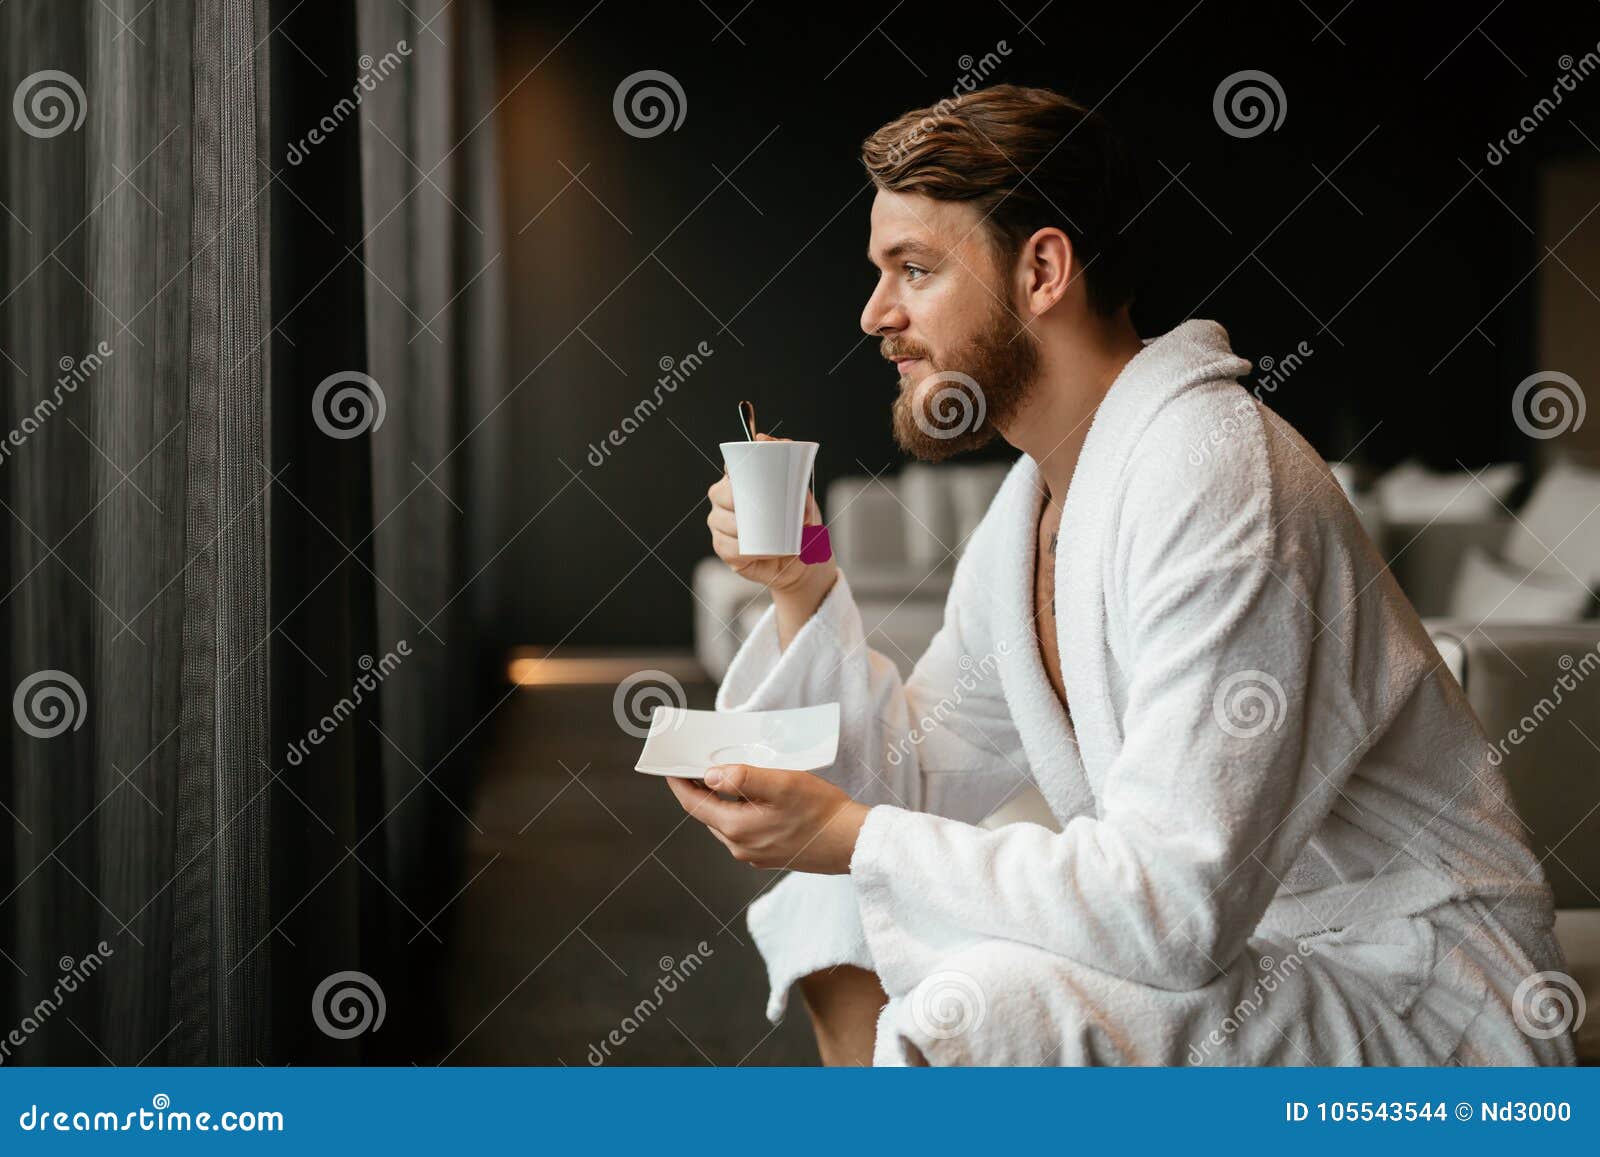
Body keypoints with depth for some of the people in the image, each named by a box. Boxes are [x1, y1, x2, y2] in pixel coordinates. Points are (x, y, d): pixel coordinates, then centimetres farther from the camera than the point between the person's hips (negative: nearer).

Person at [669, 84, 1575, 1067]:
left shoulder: (1210, 473, -23)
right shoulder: (1033, 510, 8)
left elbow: (1178, 909, -30)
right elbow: (915, 781, 14)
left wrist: (850, 836, -23)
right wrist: (802, 589, 1)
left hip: (1422, 1012, -9)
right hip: (1236, 944, 9)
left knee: (982, 1010, -31)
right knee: (828, 908, 10)